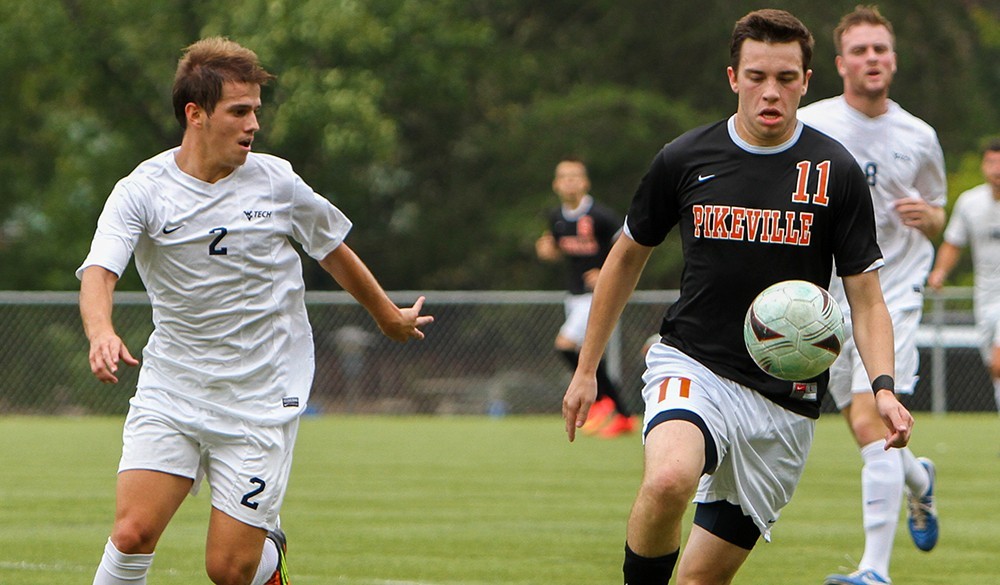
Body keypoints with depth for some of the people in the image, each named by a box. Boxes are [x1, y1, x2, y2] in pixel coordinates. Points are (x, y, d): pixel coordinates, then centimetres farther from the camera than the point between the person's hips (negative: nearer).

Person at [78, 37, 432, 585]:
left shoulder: (274, 181, -3)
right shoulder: (141, 191, -8)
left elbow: (333, 251, 15)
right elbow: (98, 272, -23)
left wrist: (388, 315, 28)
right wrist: (101, 333, -44)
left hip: (261, 400, 0)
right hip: (169, 390, 0)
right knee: (133, 534, -17)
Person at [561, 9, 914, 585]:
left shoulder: (836, 173, -1)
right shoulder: (684, 160, 1)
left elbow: (866, 298, 2)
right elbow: (627, 257, 16)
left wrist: (884, 386, -16)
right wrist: (587, 370, 18)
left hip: (786, 399, 1)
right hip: (692, 366, -1)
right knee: (669, 480, -34)